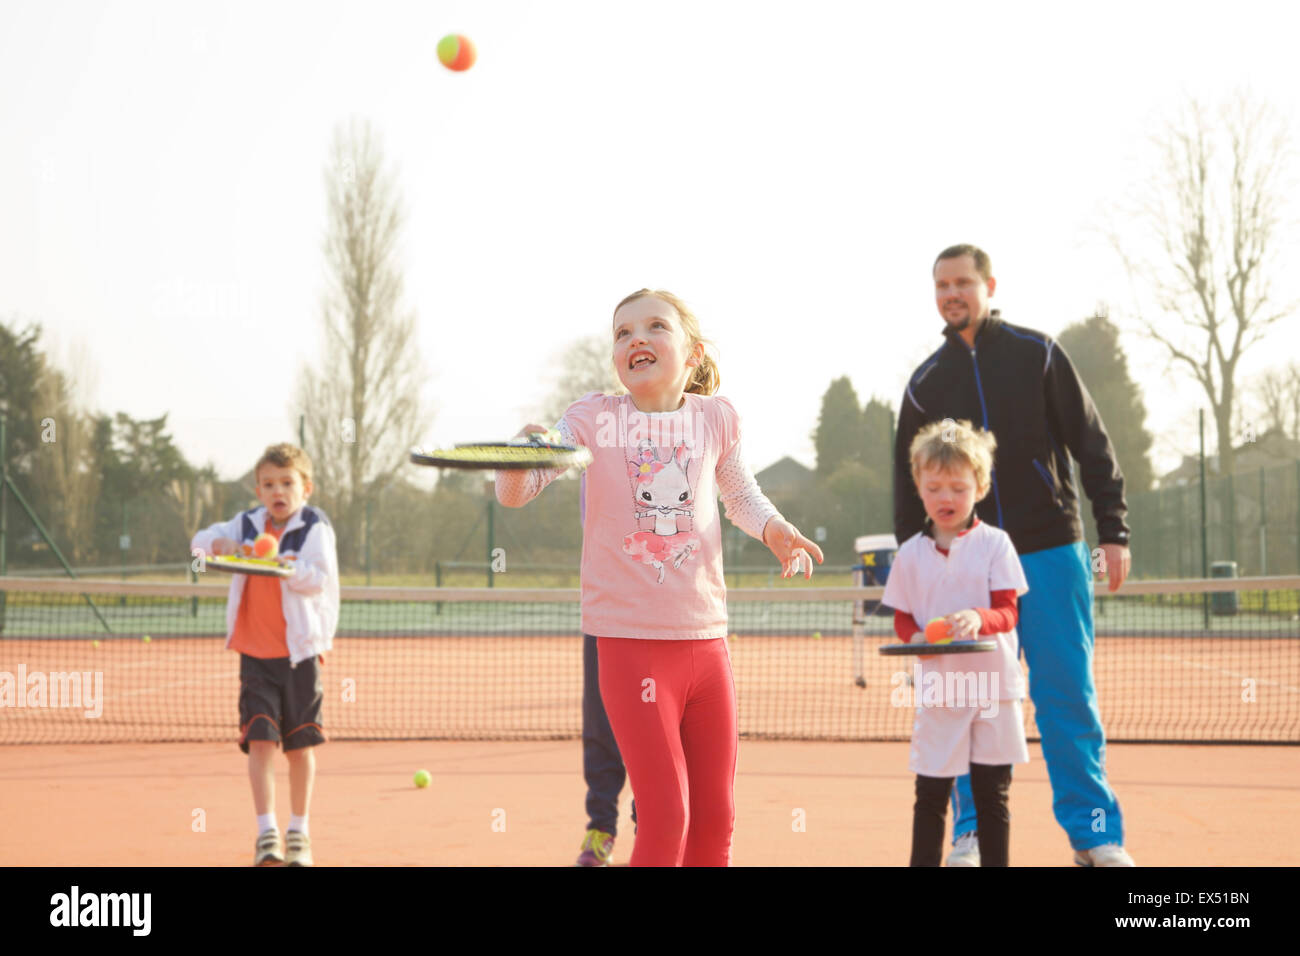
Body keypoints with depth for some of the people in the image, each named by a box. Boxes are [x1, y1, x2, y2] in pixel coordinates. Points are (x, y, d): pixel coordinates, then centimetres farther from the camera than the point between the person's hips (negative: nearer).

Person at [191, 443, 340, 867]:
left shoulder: (315, 527, -5)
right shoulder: (248, 524, 7)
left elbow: (318, 578, -16)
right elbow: (201, 539, 6)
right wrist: (218, 542, -16)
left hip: (299, 649, -2)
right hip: (255, 652, 2)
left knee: (300, 743, 6)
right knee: (260, 739, -8)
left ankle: (298, 831, 17)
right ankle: (266, 831, -7)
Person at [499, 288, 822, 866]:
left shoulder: (715, 417, 3)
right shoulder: (594, 418, -3)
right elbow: (514, 494, -8)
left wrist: (773, 529, 2)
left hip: (706, 640, 4)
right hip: (631, 641, -4)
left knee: (716, 820, 10)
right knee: (666, 819, -9)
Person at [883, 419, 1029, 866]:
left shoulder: (994, 544, -1)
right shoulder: (911, 553, 5)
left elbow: (1007, 612, -6)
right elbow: (902, 618, 9)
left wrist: (979, 619, -28)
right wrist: (917, 636, -13)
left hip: (992, 687, -1)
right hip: (937, 690, 1)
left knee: (992, 796, 7)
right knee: (930, 795, 3)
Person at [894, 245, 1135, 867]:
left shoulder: (1037, 355, 3)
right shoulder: (925, 383, 9)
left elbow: (1092, 447, 2)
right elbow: (908, 485, 13)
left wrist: (1113, 530, -5)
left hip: (1051, 556, -2)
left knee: (1068, 696, -1)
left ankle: (1094, 831, 6)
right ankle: (972, 831, 12)